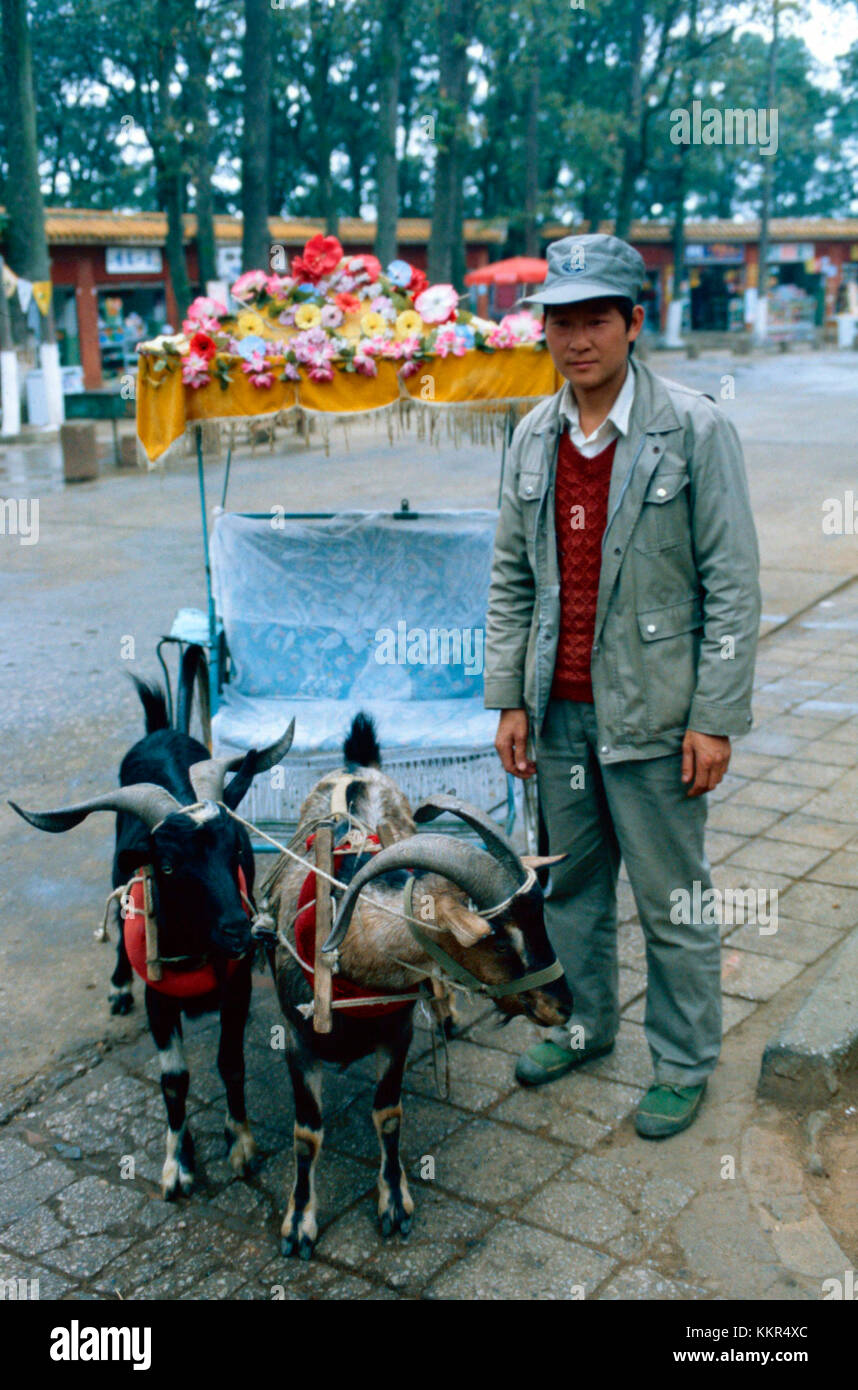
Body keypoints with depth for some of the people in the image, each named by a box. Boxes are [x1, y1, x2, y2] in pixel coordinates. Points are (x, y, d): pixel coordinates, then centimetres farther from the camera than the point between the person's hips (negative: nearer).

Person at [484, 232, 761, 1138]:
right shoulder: (533, 438, 6)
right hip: (560, 711, 5)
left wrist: (714, 718, -13)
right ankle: (588, 1025, 38)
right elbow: (510, 580, 11)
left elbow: (732, 584, -10)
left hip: (652, 715, -5)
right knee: (572, 885, 17)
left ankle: (684, 1064, 24)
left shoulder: (695, 431, -10)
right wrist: (509, 699, 6)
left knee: (672, 903, 5)